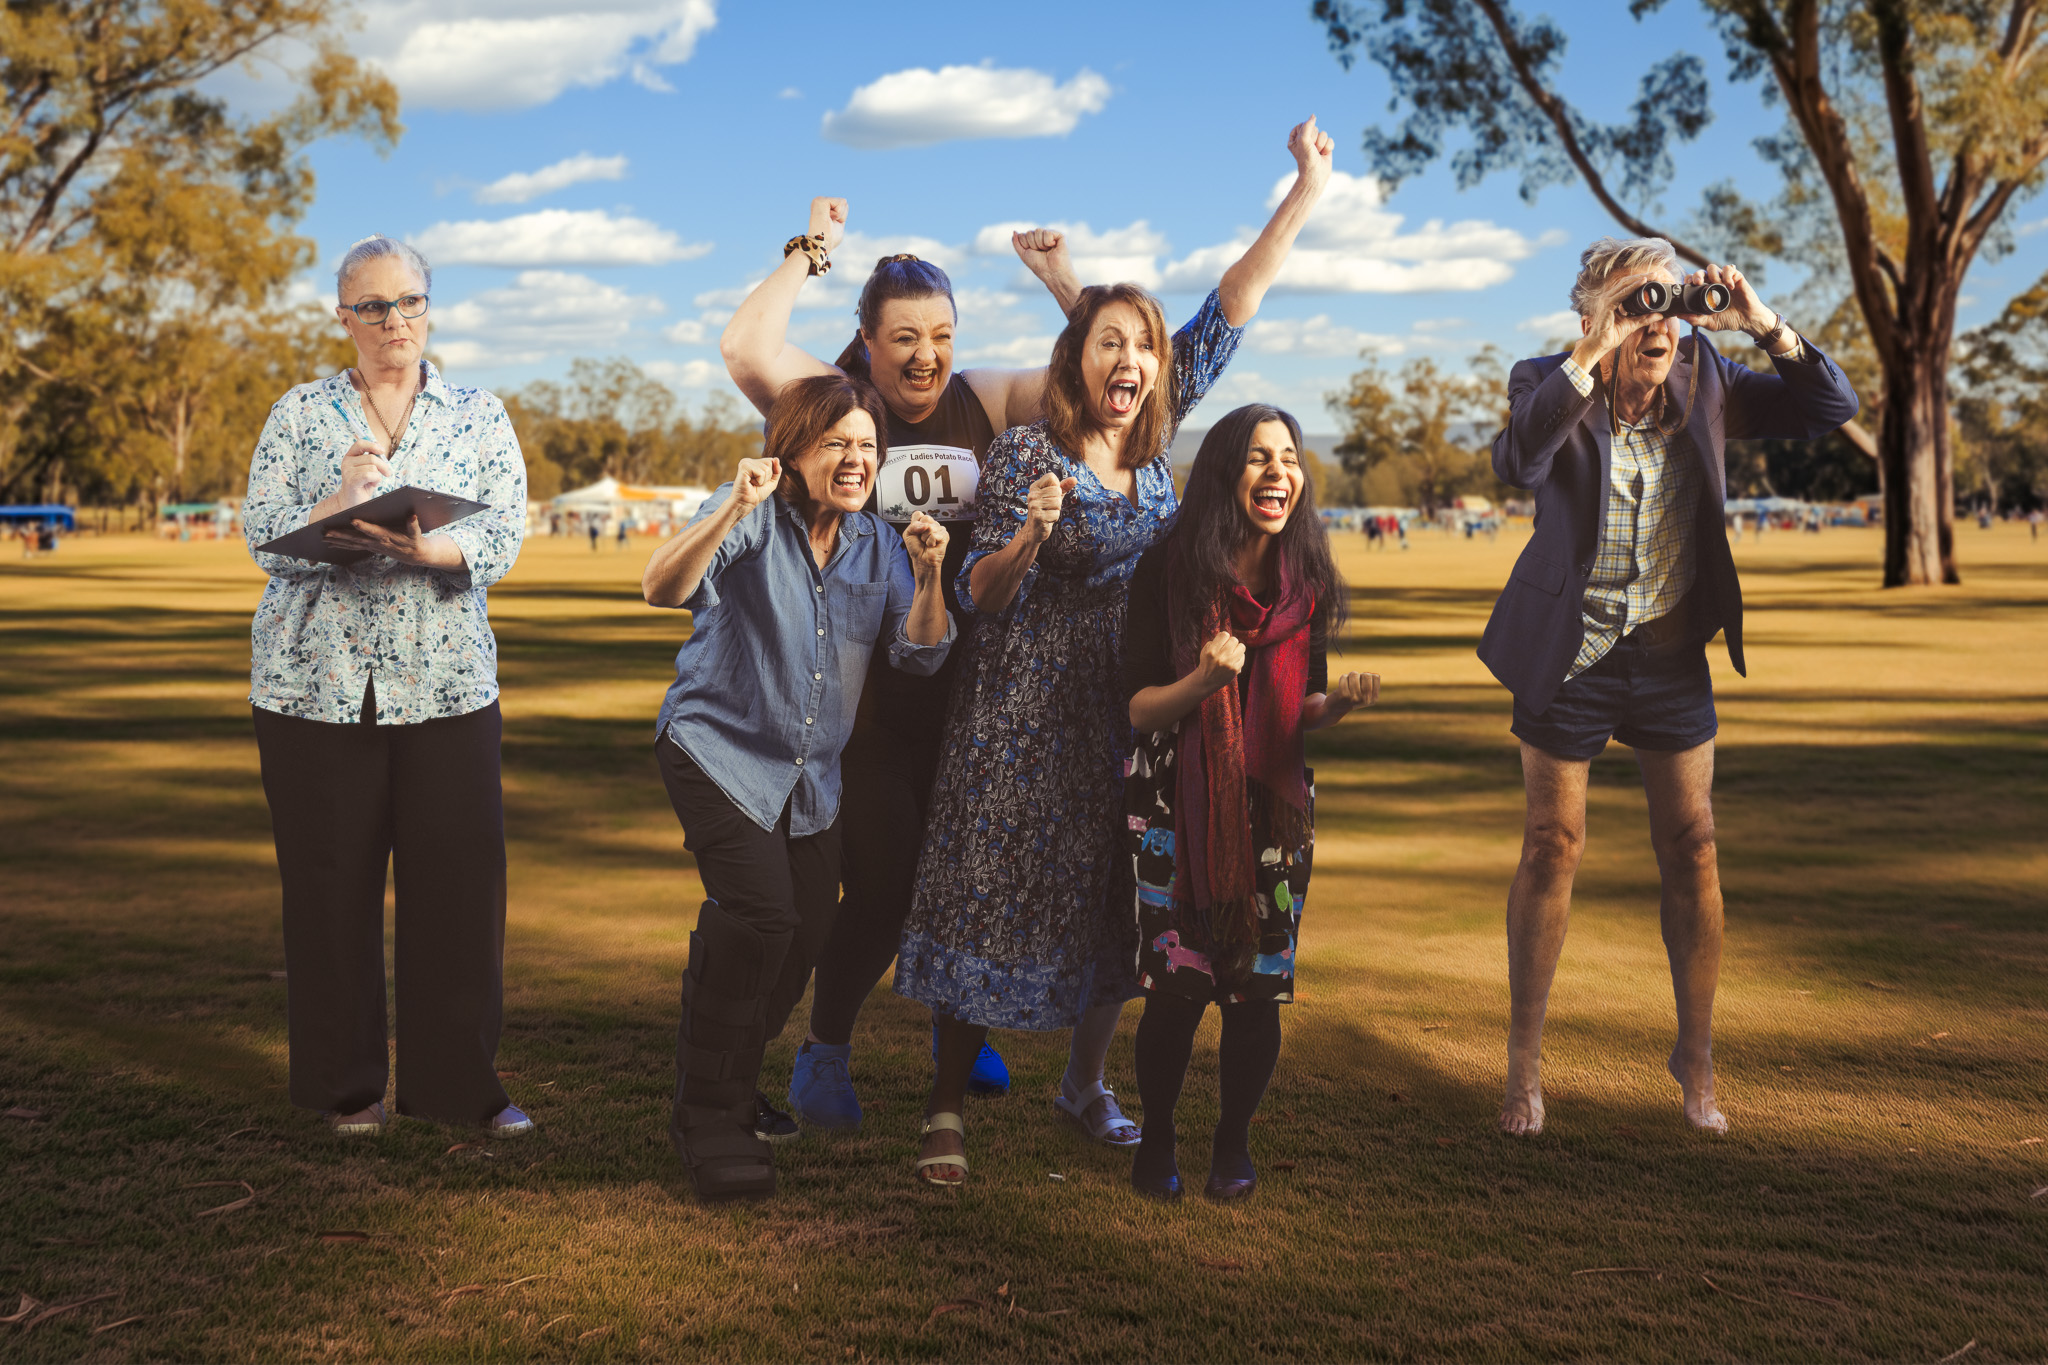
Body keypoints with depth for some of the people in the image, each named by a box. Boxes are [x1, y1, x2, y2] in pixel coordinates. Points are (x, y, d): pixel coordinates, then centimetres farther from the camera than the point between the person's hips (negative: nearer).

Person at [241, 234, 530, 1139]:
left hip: (447, 682, 0)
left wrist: (426, 548, -24)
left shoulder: (480, 417, 8)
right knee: (331, 886, 4)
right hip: (317, 682, 0)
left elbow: (502, 539, -4)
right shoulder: (300, 415, 8)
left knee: (461, 883, -1)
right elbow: (262, 538, -1)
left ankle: (461, 1081, 12)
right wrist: (341, 500, -19)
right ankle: (347, 1083, 18)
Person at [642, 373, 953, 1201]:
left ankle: (729, 1085, 32)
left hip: (813, 775, 6)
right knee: (758, 909, -23)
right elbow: (662, 589, -26)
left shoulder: (878, 545, 5)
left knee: (806, 930, 7)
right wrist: (733, 508, -38)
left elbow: (921, 657, -1)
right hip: (720, 750, -6)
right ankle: (708, 1118, -8)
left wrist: (928, 576, -18)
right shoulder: (752, 521, -10)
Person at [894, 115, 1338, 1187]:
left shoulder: (1157, 435, 3)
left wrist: (1305, 191, 3)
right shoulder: (1023, 450, -11)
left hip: (1131, 714, 5)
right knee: (996, 896, -2)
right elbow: (978, 597, -11)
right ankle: (947, 1106, 8)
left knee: (1114, 899, 11)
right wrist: (1030, 535, -31)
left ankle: (1084, 1082, 29)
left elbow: (1228, 309, 4)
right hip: (1027, 715, -5)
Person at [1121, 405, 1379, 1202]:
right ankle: (1157, 1141, 20)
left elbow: (1303, 712, 9)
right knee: (1177, 985, -5)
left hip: (1274, 802, 3)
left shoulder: (1307, 582, 0)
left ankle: (1233, 1143, 24)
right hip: (1176, 803, -2)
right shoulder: (1166, 573, -10)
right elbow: (1138, 710, -9)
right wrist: (1204, 680, -28)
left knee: (1257, 987, 1)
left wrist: (1339, 701, -13)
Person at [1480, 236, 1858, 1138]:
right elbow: (1515, 463, -34)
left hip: (1673, 657, 3)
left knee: (1691, 849, 7)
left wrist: (1765, 325, -20)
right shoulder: (1550, 386, -13)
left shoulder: (1704, 381, -5)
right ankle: (1524, 1061, 19)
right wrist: (1591, 356, -37)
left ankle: (1696, 1057, 23)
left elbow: (1833, 409, -6)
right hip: (1569, 654, -3)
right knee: (1552, 849, 5)